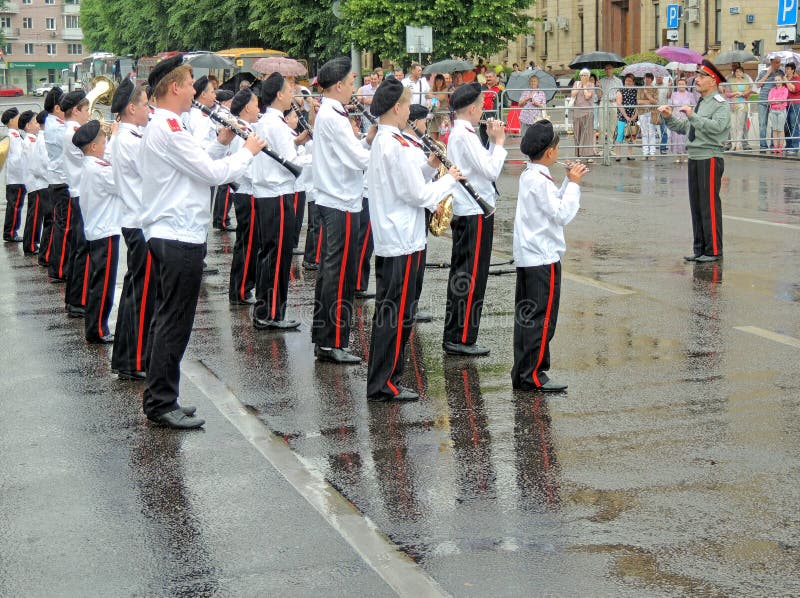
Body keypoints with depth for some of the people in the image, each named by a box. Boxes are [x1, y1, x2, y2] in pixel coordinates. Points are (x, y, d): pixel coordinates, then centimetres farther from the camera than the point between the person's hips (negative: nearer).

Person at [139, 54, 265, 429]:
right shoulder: (168, 128, -17)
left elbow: (198, 167, 17)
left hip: (166, 235, 11)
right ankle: (162, 403, -1)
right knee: (175, 324, -5)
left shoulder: (158, 127, 16)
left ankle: (158, 398, 21)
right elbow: (213, 174, -18)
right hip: (180, 237, -11)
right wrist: (247, 151, -4)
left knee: (168, 321, 15)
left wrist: (221, 143, 9)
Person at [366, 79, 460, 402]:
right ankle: (384, 384, 1)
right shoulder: (397, 145, -18)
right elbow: (418, 194, -17)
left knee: (388, 312, 14)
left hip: (387, 239, 10)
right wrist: (449, 180, -4)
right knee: (397, 315, -4)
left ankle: (380, 380, 20)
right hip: (403, 241, -10)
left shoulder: (380, 142, 12)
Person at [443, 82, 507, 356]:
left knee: (460, 275, 14)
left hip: (462, 212, 10)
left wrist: (493, 141, 11)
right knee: (472, 277, -5)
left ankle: (453, 335, 20)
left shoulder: (457, 133, 14)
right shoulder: (466, 135, -17)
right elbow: (491, 171, -20)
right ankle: (462, 339, -2)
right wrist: (499, 142, -9)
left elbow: (483, 166, 16)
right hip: (476, 214, -10)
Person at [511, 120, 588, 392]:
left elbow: (553, 204, 16)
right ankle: (534, 376, -2)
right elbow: (563, 214, -19)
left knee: (525, 316, 11)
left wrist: (570, 181, 11)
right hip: (543, 257, -10)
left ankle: (521, 374, 16)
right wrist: (573, 184, -11)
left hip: (526, 256, 10)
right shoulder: (540, 180, -18)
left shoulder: (528, 175, 11)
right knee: (542, 318, -4)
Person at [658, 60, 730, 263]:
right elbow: (685, 128, 22)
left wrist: (692, 115, -25)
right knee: (696, 206, 12)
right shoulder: (700, 102, 19)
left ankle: (713, 250, -1)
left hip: (710, 159, -9)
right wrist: (669, 118, 9)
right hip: (694, 158, 9)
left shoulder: (720, 103, -8)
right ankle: (700, 249, 19)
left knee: (710, 206, -6)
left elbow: (717, 126, -25)